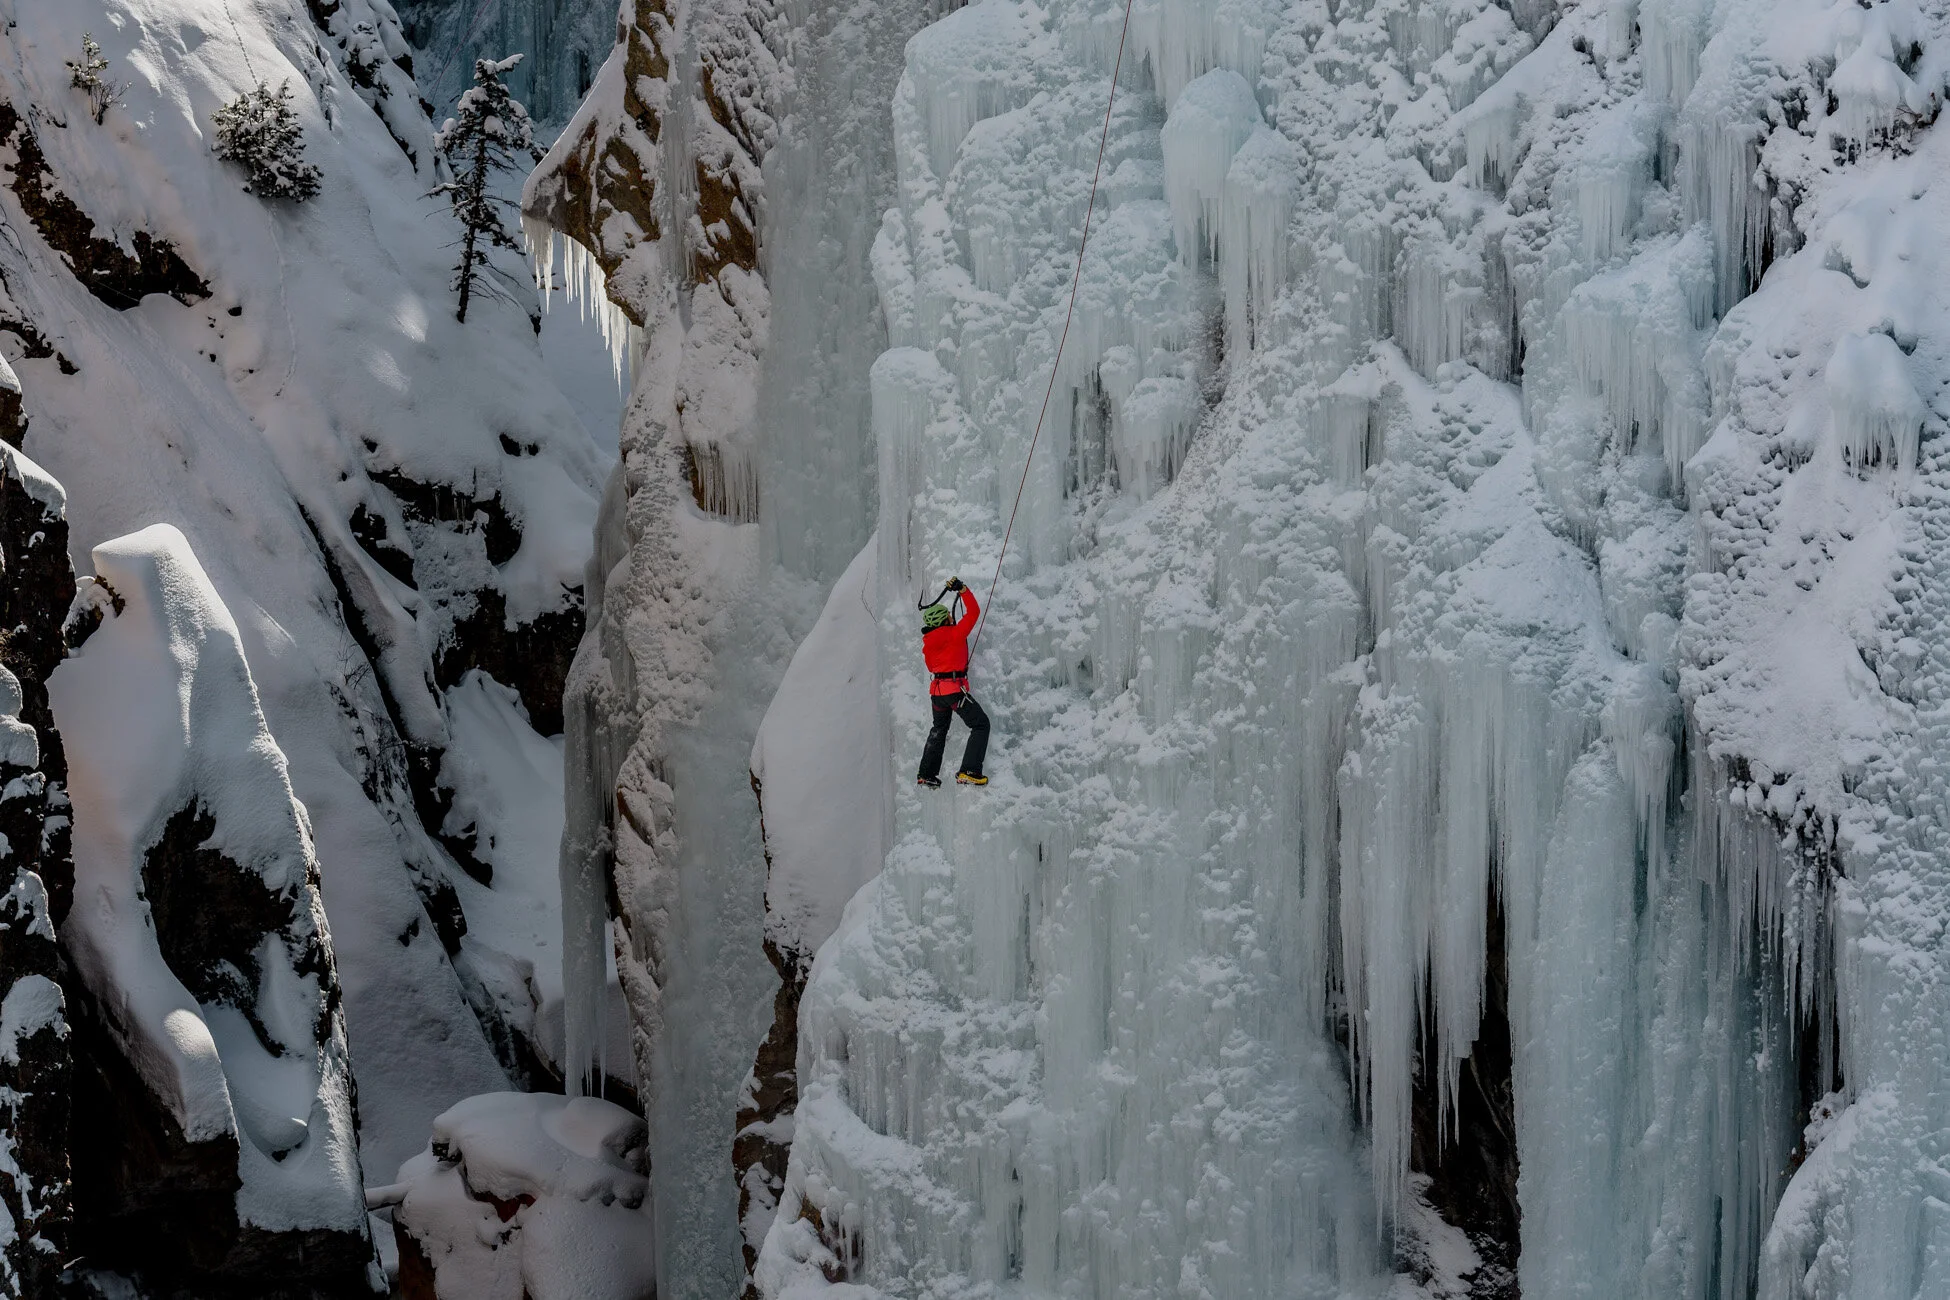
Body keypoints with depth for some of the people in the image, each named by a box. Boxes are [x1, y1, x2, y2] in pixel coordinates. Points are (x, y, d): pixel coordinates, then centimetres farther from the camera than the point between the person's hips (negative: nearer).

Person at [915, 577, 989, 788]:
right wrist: (962, 590, 1)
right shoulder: (955, 634, -10)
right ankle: (969, 771, -15)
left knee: (939, 730, 24)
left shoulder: (928, 642, 9)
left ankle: (926, 775, 23)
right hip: (954, 688, -7)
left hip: (936, 690, 7)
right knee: (980, 724, -1)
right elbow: (973, 612, -4)